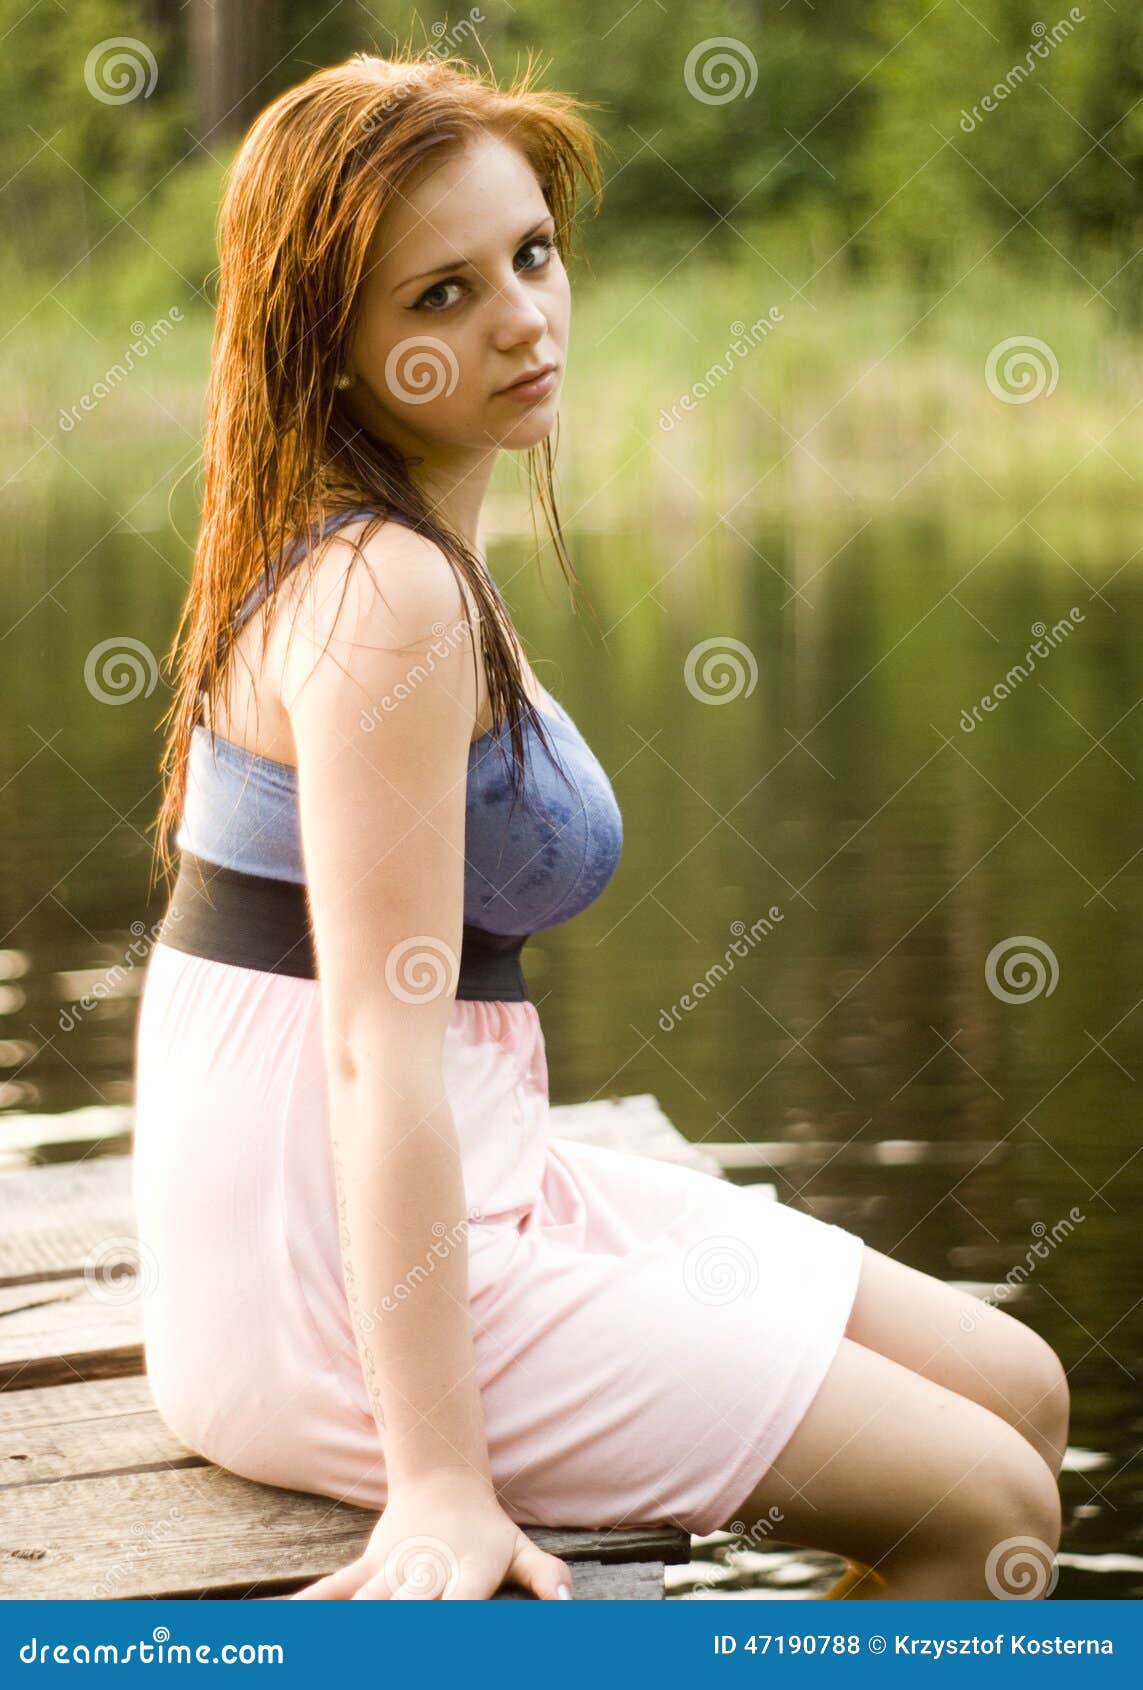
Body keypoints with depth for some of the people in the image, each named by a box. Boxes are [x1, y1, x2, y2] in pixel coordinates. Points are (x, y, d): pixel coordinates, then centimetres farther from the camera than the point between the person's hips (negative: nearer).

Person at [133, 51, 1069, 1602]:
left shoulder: (420, 558, 12)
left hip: (480, 1191, 10)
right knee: (984, 1504, -7)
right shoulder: (387, 599, -20)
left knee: (1018, 1393, 12)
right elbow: (377, 1045, -26)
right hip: (333, 1274, -10)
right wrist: (441, 1481, -28)